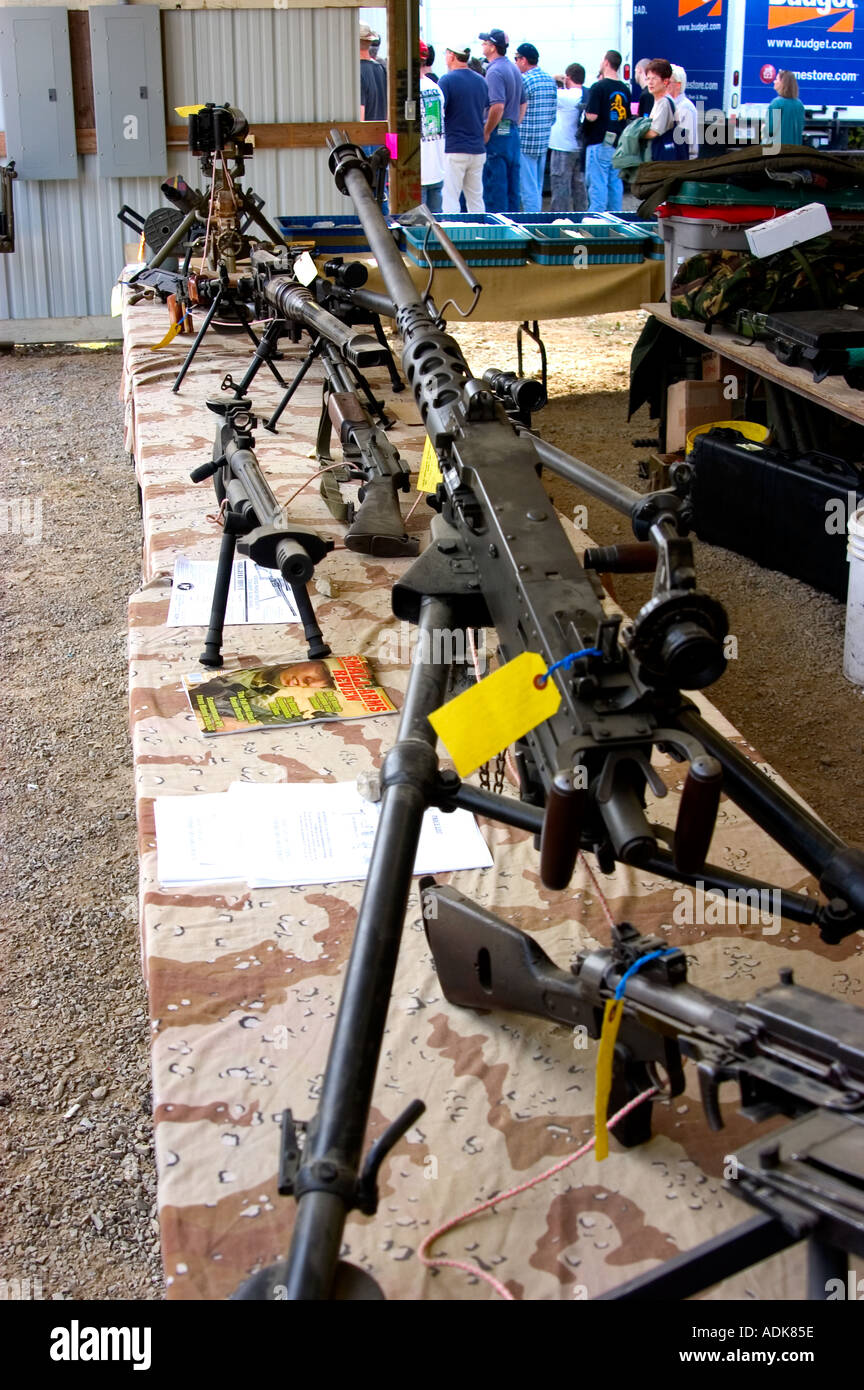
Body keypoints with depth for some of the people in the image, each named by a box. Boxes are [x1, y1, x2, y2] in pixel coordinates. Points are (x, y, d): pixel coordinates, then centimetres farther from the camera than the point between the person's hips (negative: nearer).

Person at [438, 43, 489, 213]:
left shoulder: (447, 80, -8)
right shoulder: (481, 81, 11)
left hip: (453, 149, -6)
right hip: (478, 148, 6)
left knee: (450, 200, -5)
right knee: (476, 199, 11)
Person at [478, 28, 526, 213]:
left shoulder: (495, 71, -14)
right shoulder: (514, 68, 14)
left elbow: (498, 106, -25)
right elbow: (523, 103, 21)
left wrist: (486, 133, -17)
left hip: (497, 135, -9)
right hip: (513, 132, 9)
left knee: (494, 186, -5)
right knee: (512, 185, 12)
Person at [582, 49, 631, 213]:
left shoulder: (599, 87, -12)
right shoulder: (625, 89, 9)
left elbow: (592, 116, -17)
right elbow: (628, 116, 15)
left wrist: (585, 111, 2)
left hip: (599, 143, -7)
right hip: (618, 144, 7)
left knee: (597, 185, -5)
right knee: (615, 183, 11)